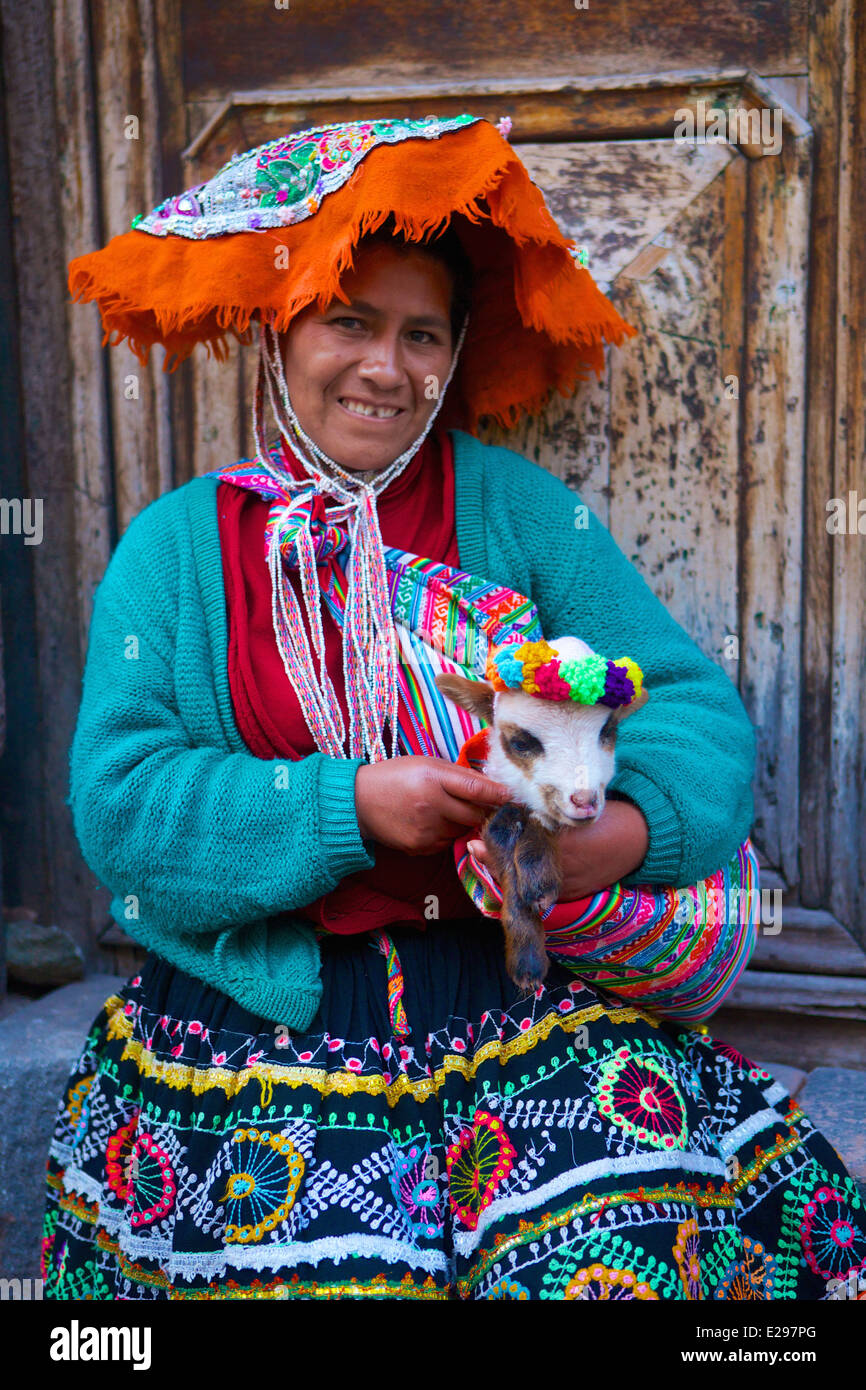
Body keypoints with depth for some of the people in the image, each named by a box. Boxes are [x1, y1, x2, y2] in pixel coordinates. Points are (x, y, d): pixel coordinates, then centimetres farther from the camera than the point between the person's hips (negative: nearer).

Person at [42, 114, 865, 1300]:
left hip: (514, 998, 1)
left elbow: (695, 702, 0)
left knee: (615, 1255, -18)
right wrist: (350, 808, -17)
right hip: (261, 1011, 0)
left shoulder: (513, 506, 5)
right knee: (313, 1258, -15)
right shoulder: (176, 545, 4)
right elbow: (119, 803, -5)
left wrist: (633, 825, -21)